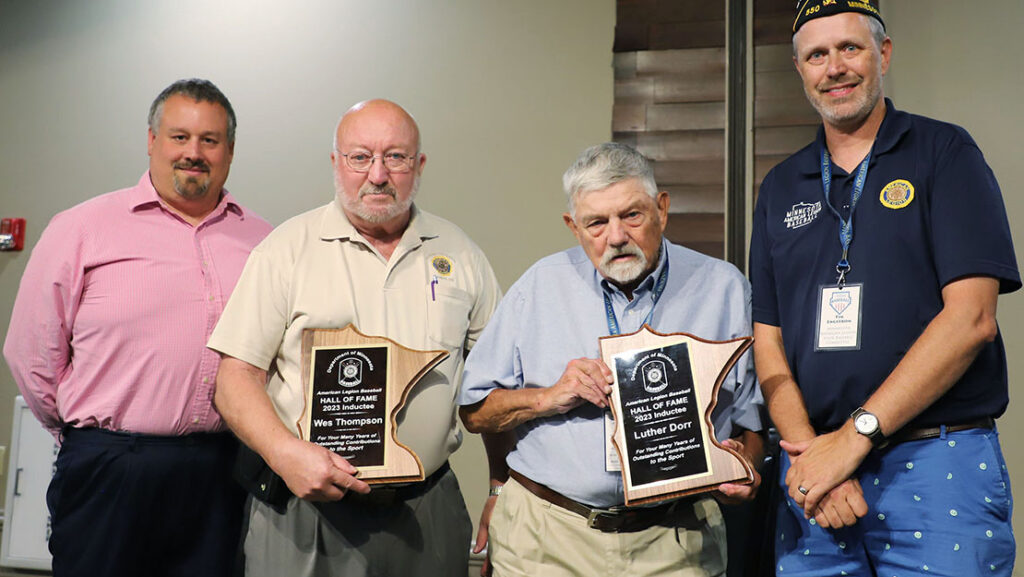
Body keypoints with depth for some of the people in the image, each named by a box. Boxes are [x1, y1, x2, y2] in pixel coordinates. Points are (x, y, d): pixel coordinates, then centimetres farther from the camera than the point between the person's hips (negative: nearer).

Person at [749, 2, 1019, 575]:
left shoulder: (945, 153, -1)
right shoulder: (782, 187, 11)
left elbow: (971, 317, -11)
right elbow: (768, 338, 6)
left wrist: (855, 434, -16)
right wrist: (808, 451, -10)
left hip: (939, 466, -3)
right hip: (815, 471, 4)